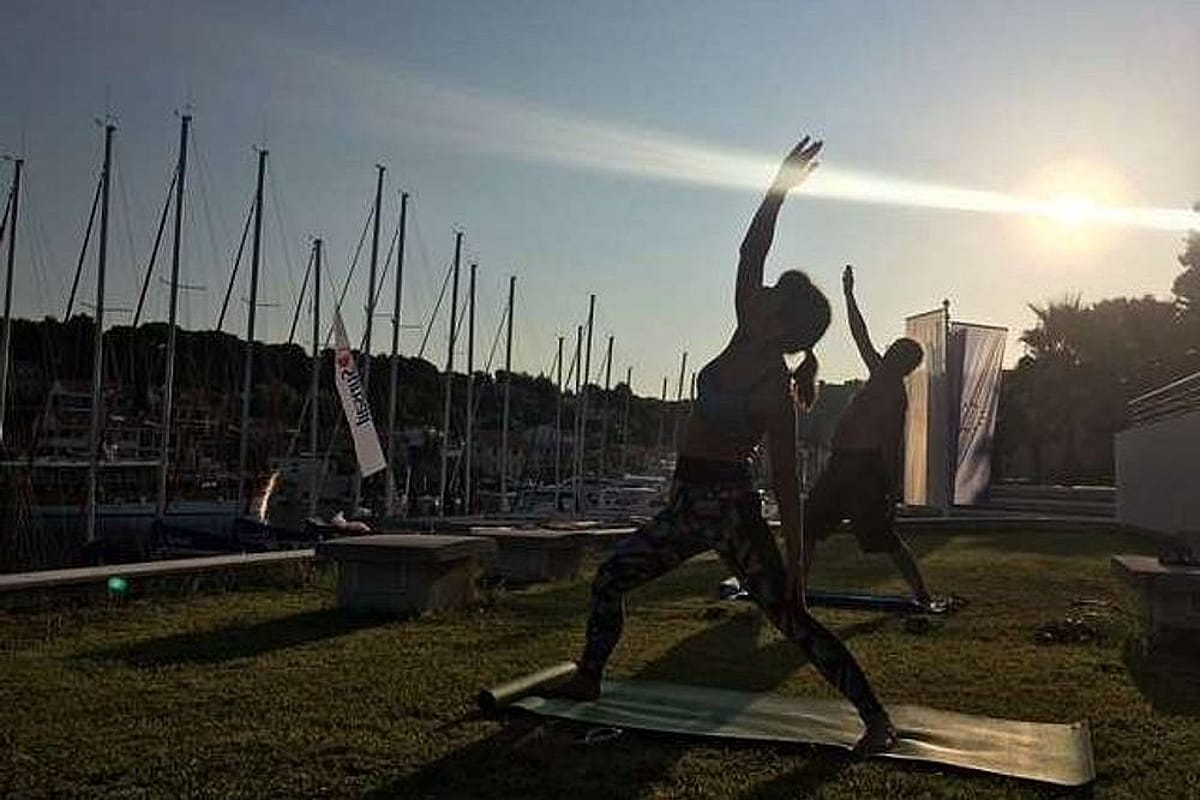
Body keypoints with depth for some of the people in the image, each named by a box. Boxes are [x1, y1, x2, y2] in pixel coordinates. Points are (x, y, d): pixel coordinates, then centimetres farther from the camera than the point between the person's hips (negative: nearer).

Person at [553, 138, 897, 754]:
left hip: (729, 509, -8)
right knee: (609, 579, 14)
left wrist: (795, 564, -14)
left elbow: (786, 484, -16)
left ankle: (876, 720, 6)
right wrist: (782, 184, -3)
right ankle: (587, 681, 31)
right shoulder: (744, 342, 1)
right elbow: (751, 252, 1)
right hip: (688, 505, 8)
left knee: (791, 618, -4)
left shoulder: (775, 391, -18)